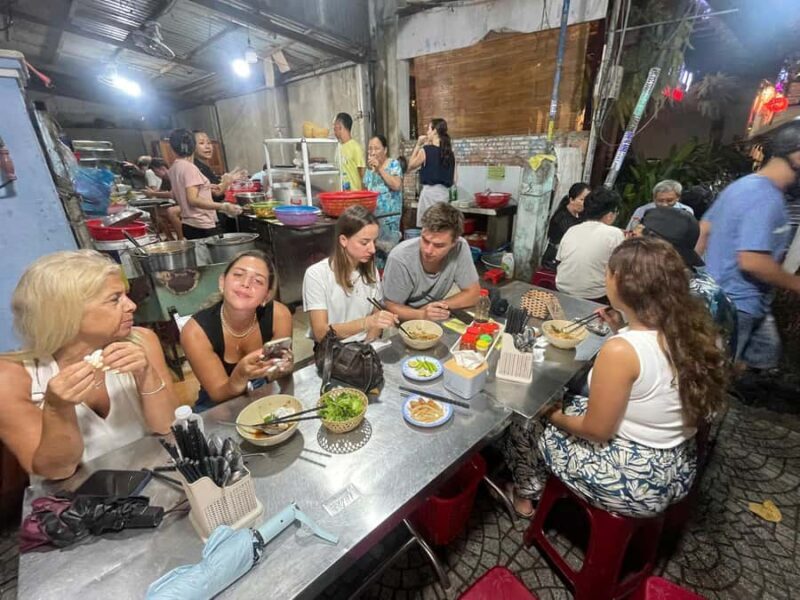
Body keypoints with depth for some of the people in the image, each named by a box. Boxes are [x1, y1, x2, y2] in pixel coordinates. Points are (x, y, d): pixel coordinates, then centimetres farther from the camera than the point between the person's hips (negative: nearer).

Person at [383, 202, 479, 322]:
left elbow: (473, 293, -8)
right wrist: (422, 314, -32)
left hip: (435, 320, 3)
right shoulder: (400, 258, -25)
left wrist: (439, 306, -20)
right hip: (404, 321, -3)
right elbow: (392, 307, -15)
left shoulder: (460, 248, -18)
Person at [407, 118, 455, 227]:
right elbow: (453, 180, 9)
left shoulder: (425, 150, -7)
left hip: (430, 192, -6)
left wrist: (418, 145, 9)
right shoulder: (449, 152, 8)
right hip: (444, 193, 6)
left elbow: (410, 166, 8)